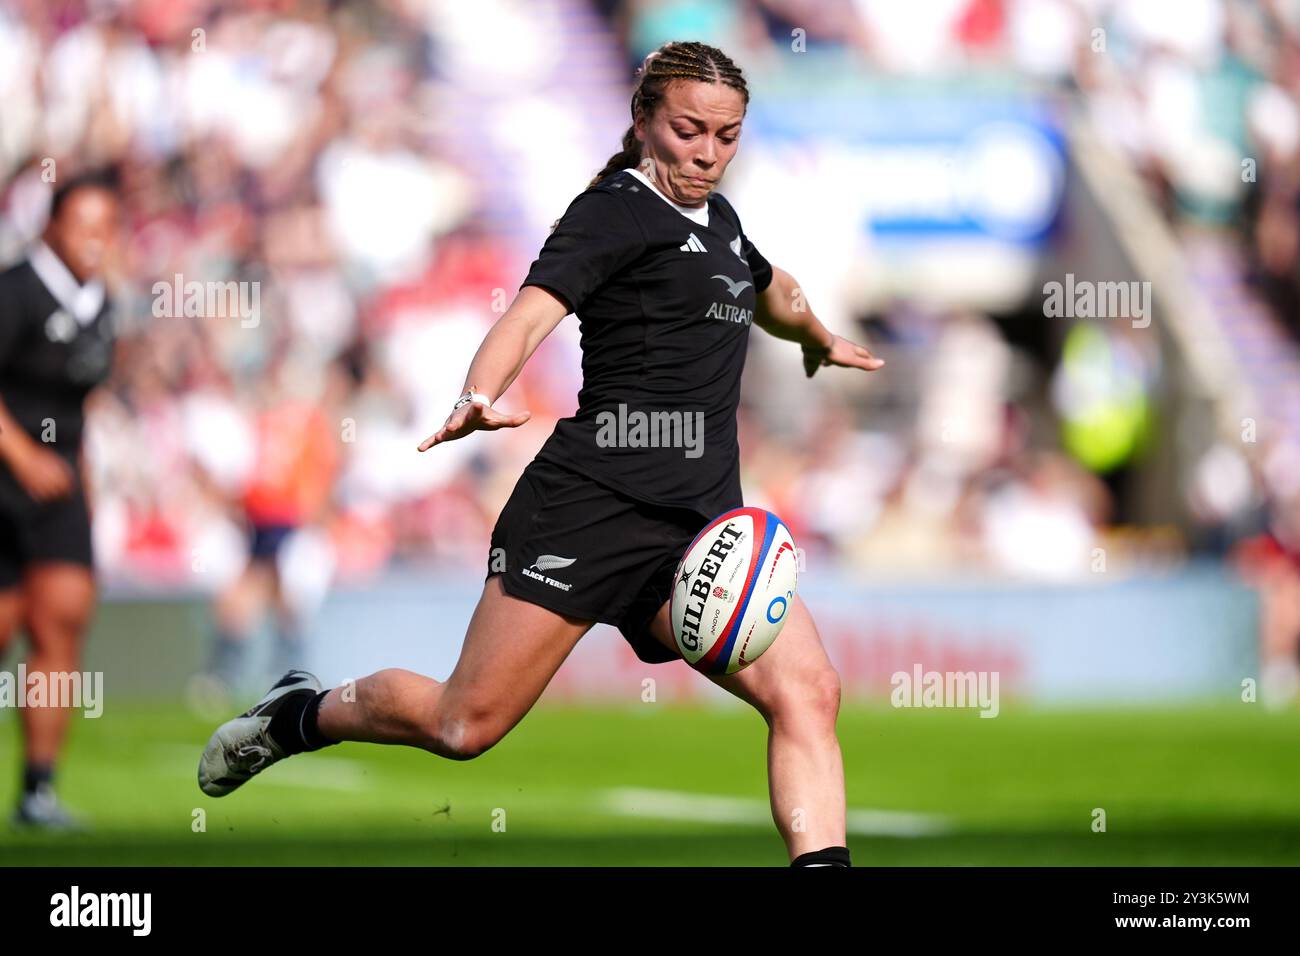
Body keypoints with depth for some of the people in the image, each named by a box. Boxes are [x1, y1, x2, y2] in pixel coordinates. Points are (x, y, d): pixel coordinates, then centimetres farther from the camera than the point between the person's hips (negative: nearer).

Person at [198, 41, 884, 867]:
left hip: (700, 530, 6)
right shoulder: (617, 211, -5)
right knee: (466, 723, -2)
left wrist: (821, 341, 63)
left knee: (806, 689, -19)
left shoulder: (717, 219, 19)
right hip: (591, 507, -6)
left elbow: (774, 294, 45)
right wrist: (480, 397, -41)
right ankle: (301, 713, 25)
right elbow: (533, 311, -22)